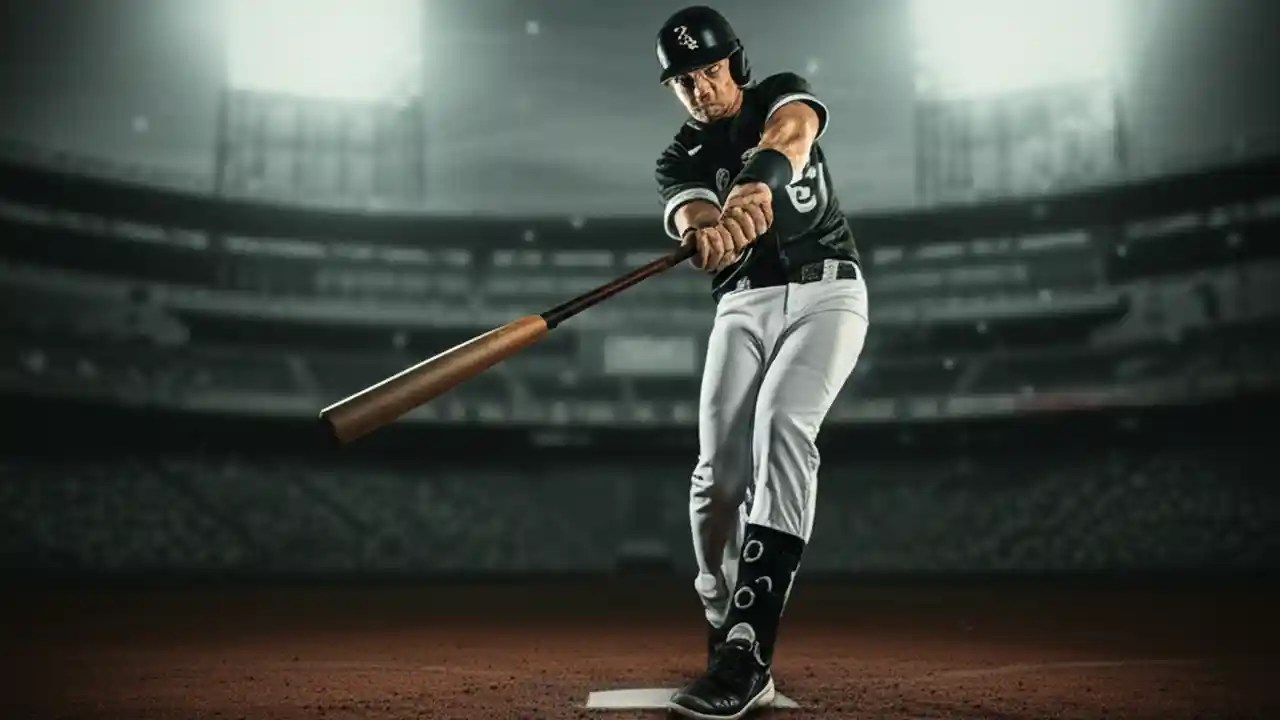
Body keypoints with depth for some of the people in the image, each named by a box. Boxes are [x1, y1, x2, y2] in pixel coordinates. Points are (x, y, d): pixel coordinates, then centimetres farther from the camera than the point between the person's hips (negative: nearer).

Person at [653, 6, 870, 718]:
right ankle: (727, 633, 8)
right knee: (719, 472, -12)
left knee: (782, 424, -27)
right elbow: (692, 215, -19)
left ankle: (746, 651, -34)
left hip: (826, 291, -3)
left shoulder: (782, 95, 3)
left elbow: (792, 133, -24)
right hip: (743, 307, 3)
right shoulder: (682, 159, 6)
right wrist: (706, 233, -46)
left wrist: (759, 181, -49)